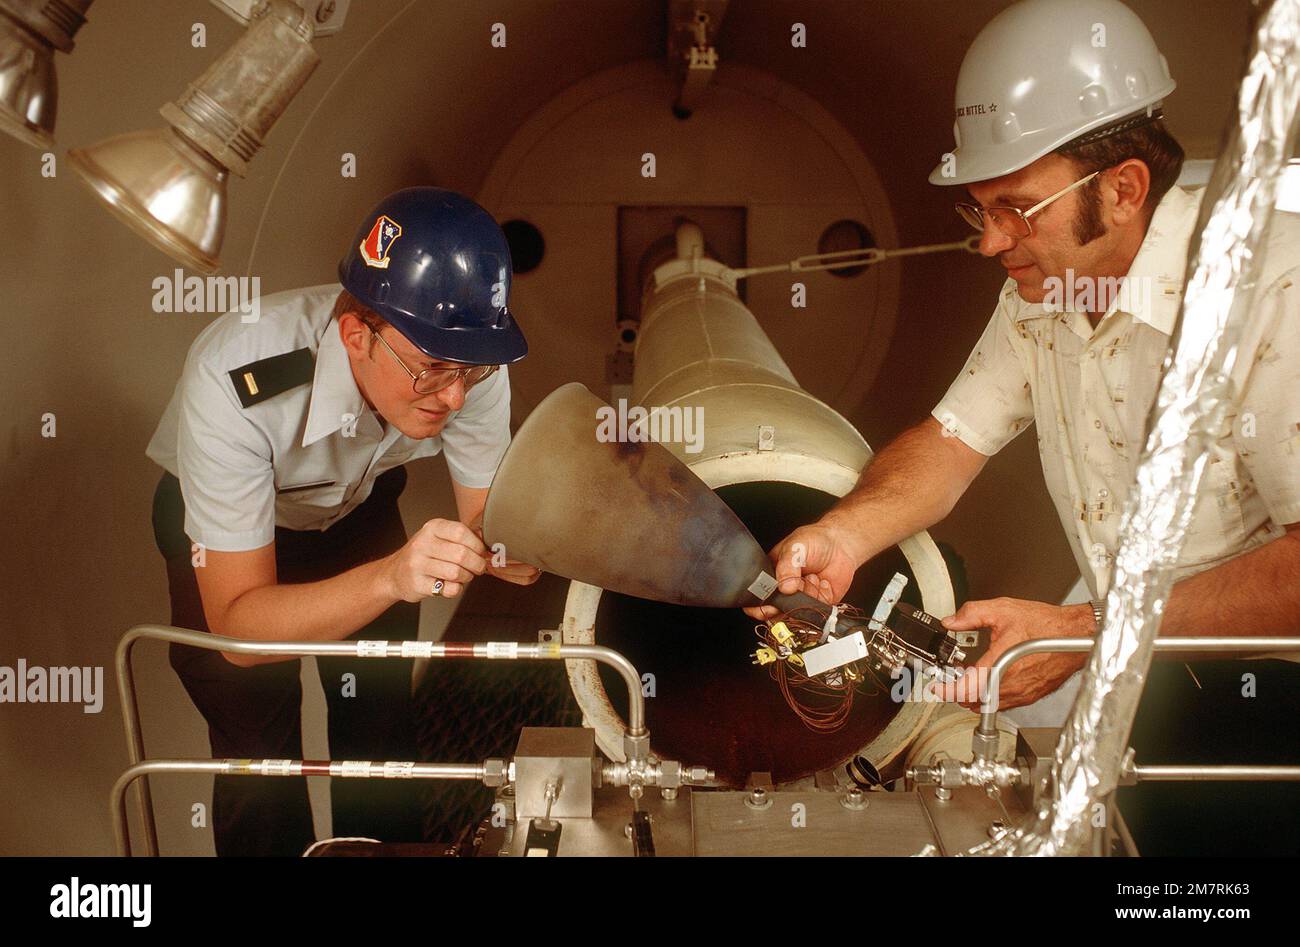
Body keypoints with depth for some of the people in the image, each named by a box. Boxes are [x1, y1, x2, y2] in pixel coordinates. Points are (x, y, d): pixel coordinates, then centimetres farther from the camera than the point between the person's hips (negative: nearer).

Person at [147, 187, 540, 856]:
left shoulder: (468, 359, -30)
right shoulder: (235, 381, -42)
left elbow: (484, 515, -17)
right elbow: (238, 625, -40)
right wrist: (390, 577, -55)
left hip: (358, 506, 3)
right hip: (218, 525, -3)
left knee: (382, 726, 6)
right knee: (259, 753, -4)